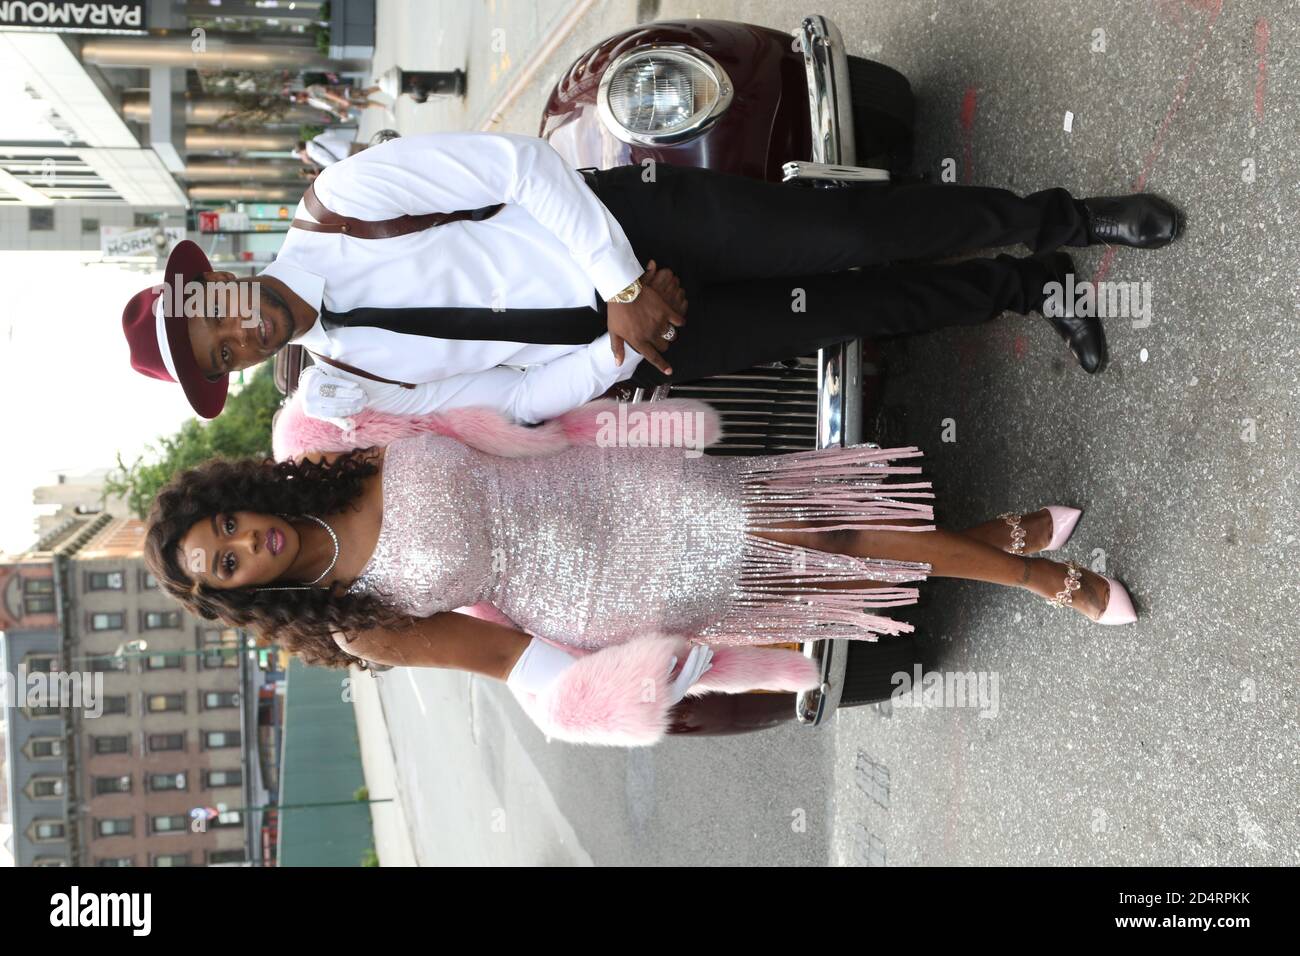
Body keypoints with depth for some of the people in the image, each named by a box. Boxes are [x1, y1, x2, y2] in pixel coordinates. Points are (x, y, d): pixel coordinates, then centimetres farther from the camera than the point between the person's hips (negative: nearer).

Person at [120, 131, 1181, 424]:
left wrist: (620, 283, -18)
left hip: (625, 214, -1)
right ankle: (1027, 286, 18)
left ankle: (1050, 217, 11)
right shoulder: (340, 391, -1)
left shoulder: (336, 203, -9)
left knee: (858, 233, -13)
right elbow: (521, 399, -2)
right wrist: (618, 346, -18)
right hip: (609, 347, 1)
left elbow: (519, 163, -10)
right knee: (852, 311, -5)